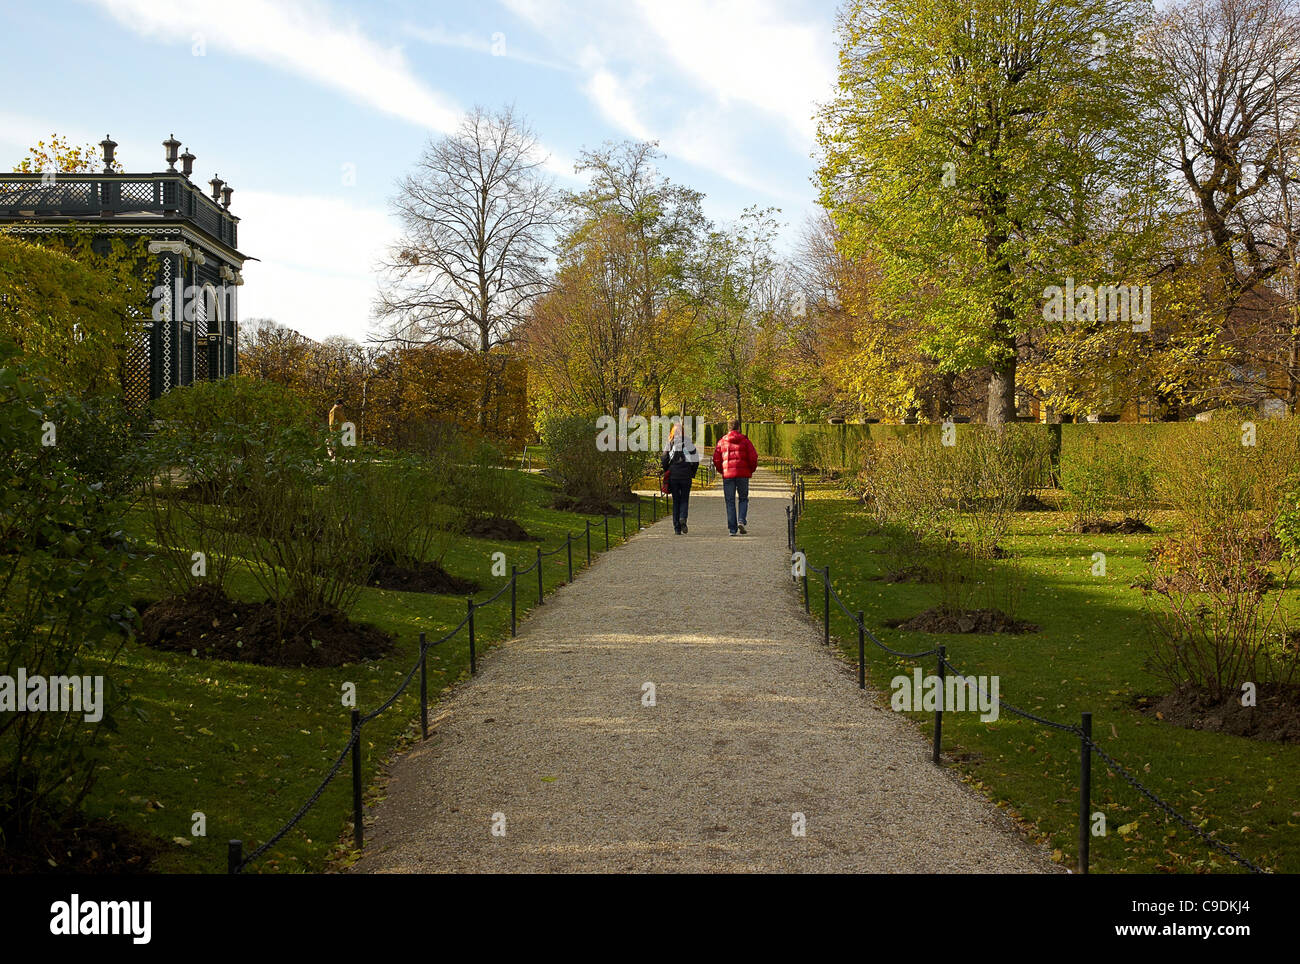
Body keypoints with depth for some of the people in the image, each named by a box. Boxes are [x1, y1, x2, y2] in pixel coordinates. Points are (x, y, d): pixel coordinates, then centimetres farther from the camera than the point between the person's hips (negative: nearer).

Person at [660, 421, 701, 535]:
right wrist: (692, 473, 10)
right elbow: (695, 460, -1)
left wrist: (667, 472, 13)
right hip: (686, 476, -1)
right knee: (684, 499, 10)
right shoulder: (689, 442, -2)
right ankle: (683, 518, -17)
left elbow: (664, 461, -1)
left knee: (676, 501, 8)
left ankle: (677, 527, 4)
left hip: (673, 475, 1)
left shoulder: (670, 444, 1)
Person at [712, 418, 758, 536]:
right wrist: (751, 470, 12)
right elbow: (753, 457, -4)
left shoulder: (722, 441, 5)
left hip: (727, 474, 1)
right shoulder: (745, 440, 2)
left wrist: (721, 471, 16)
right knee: (743, 499, 13)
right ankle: (741, 521, -8)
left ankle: (732, 528, 3)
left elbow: (716, 459, 2)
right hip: (743, 474, -1)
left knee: (730, 501, 6)